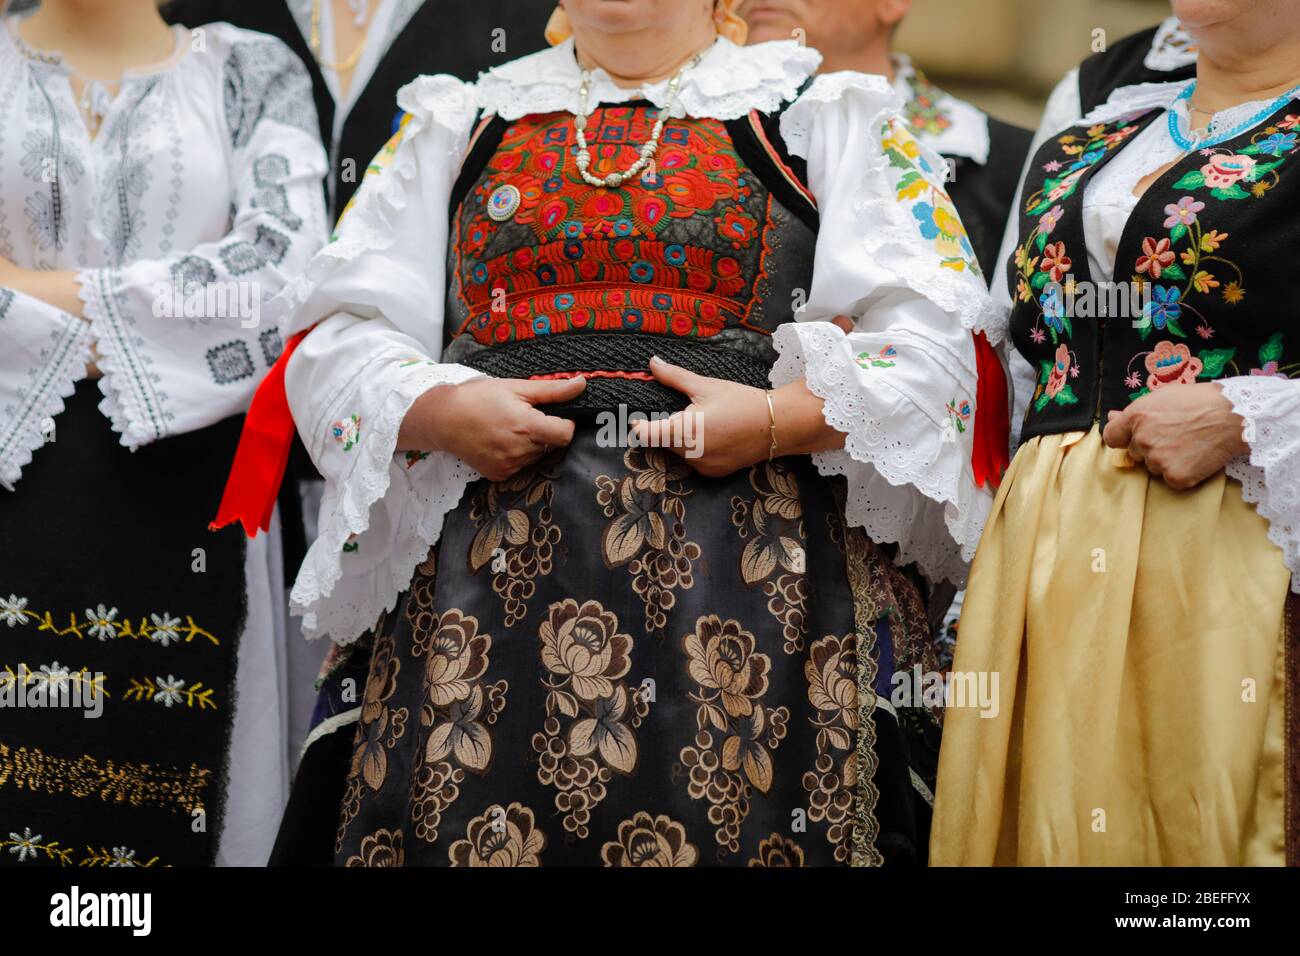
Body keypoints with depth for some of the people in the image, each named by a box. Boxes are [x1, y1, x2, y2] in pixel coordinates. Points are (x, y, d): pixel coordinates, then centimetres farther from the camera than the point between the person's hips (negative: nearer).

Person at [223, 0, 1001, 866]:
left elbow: (932, 342, 3)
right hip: (488, 561, 2)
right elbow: (340, 334, 14)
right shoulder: (459, 126, 20)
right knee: (469, 821, -5)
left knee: (726, 820, -9)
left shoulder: (825, 120, 12)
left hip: (745, 566, -2)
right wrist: (438, 413, -6)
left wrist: (774, 421, -11)